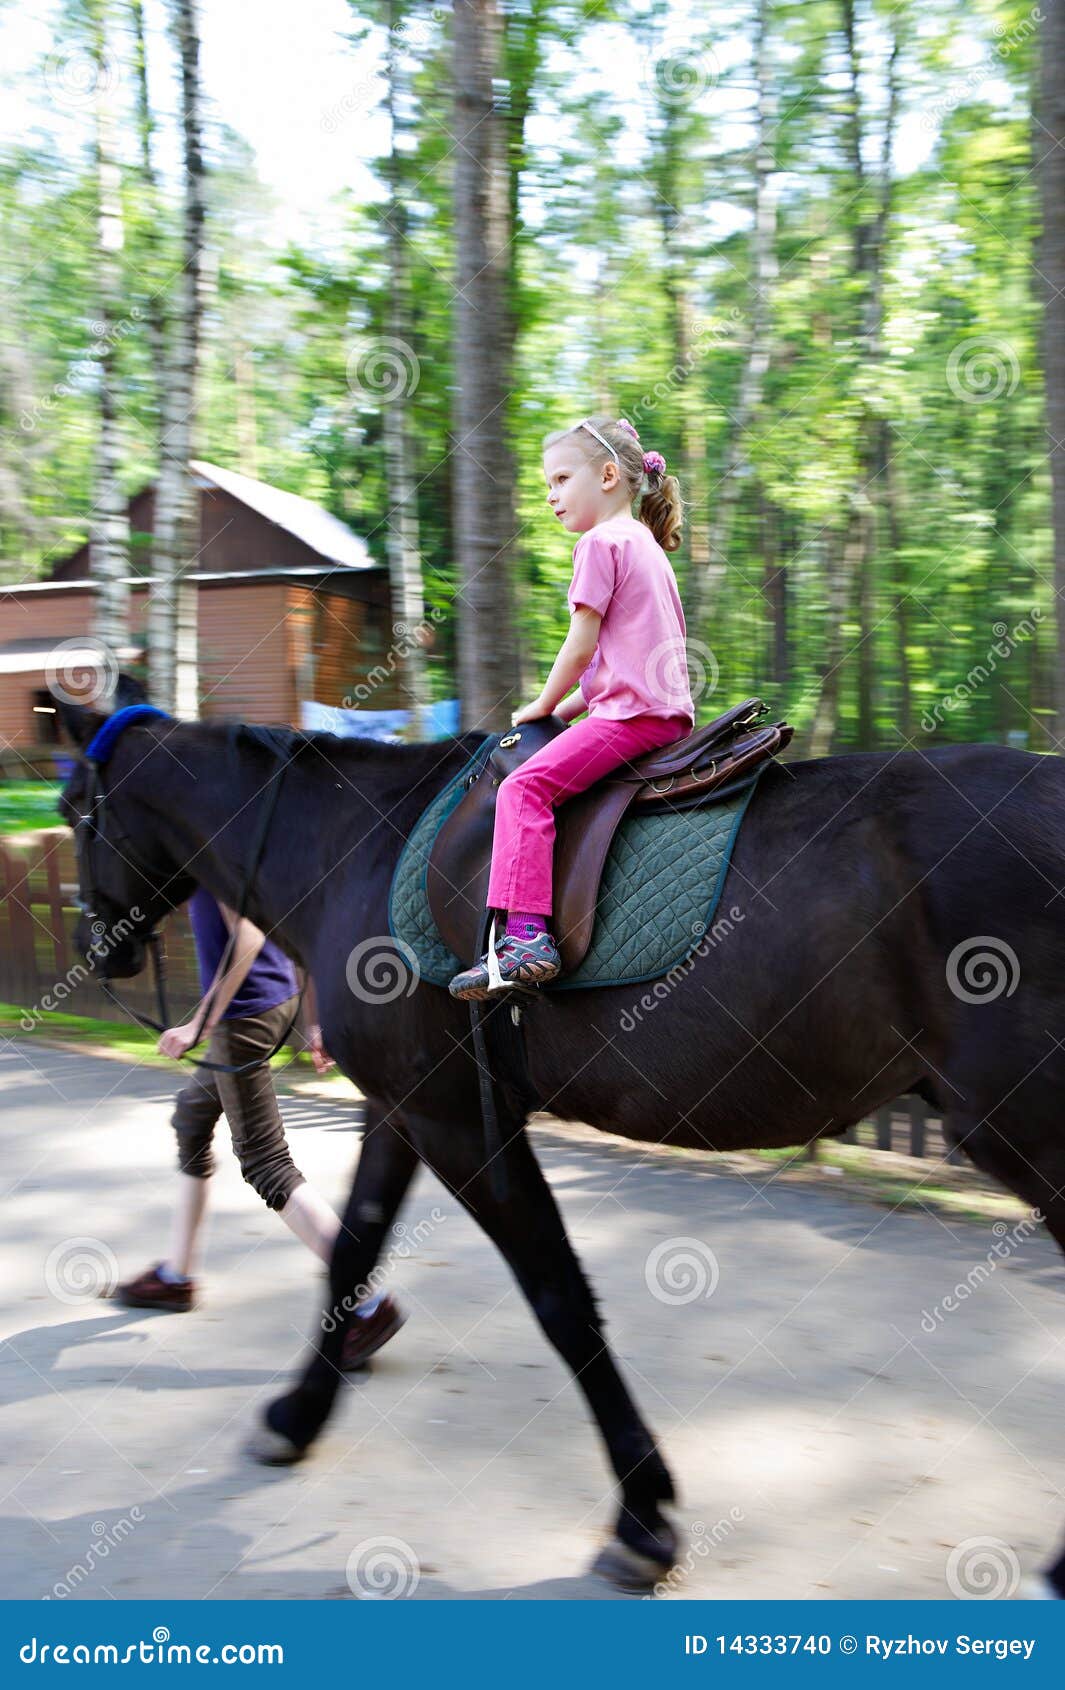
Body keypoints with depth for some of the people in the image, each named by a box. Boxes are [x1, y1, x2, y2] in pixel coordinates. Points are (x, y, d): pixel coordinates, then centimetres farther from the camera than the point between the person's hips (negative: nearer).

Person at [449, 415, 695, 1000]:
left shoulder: (599, 542, -6)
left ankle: (526, 934, -29)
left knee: (525, 786, -18)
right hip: (671, 710, 11)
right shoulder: (646, 545, 23)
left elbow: (581, 645, -10)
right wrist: (576, 703, 21)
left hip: (630, 711, -11)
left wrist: (546, 705, 4)